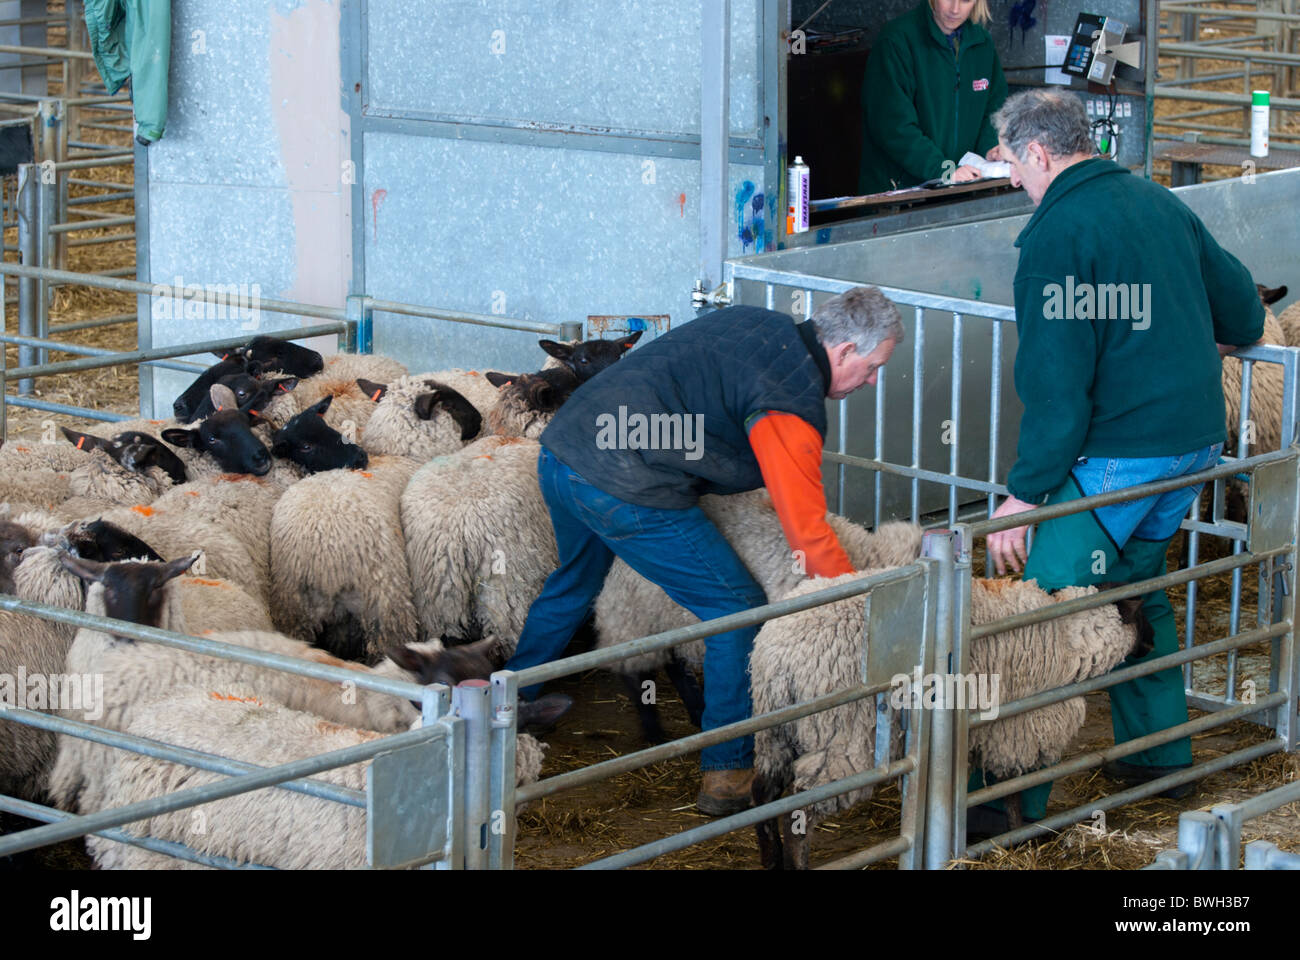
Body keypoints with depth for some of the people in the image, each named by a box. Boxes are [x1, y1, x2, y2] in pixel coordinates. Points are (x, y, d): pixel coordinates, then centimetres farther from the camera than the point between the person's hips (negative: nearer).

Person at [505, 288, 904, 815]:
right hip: (625, 491, -9)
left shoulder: (754, 323, 13)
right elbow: (808, 533, -13)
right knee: (739, 610, 3)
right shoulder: (792, 401, -12)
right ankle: (728, 774, 8)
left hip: (561, 447, 9)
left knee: (575, 580, 36)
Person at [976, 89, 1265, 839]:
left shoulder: (1060, 231, -13)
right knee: (1138, 585, 25)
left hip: (1116, 453, -9)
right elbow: (1243, 310, 19)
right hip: (1196, 440, 9)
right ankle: (1161, 755, 32)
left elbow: (1055, 381, -18)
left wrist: (1025, 492, -15)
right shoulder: (1159, 203, 10)